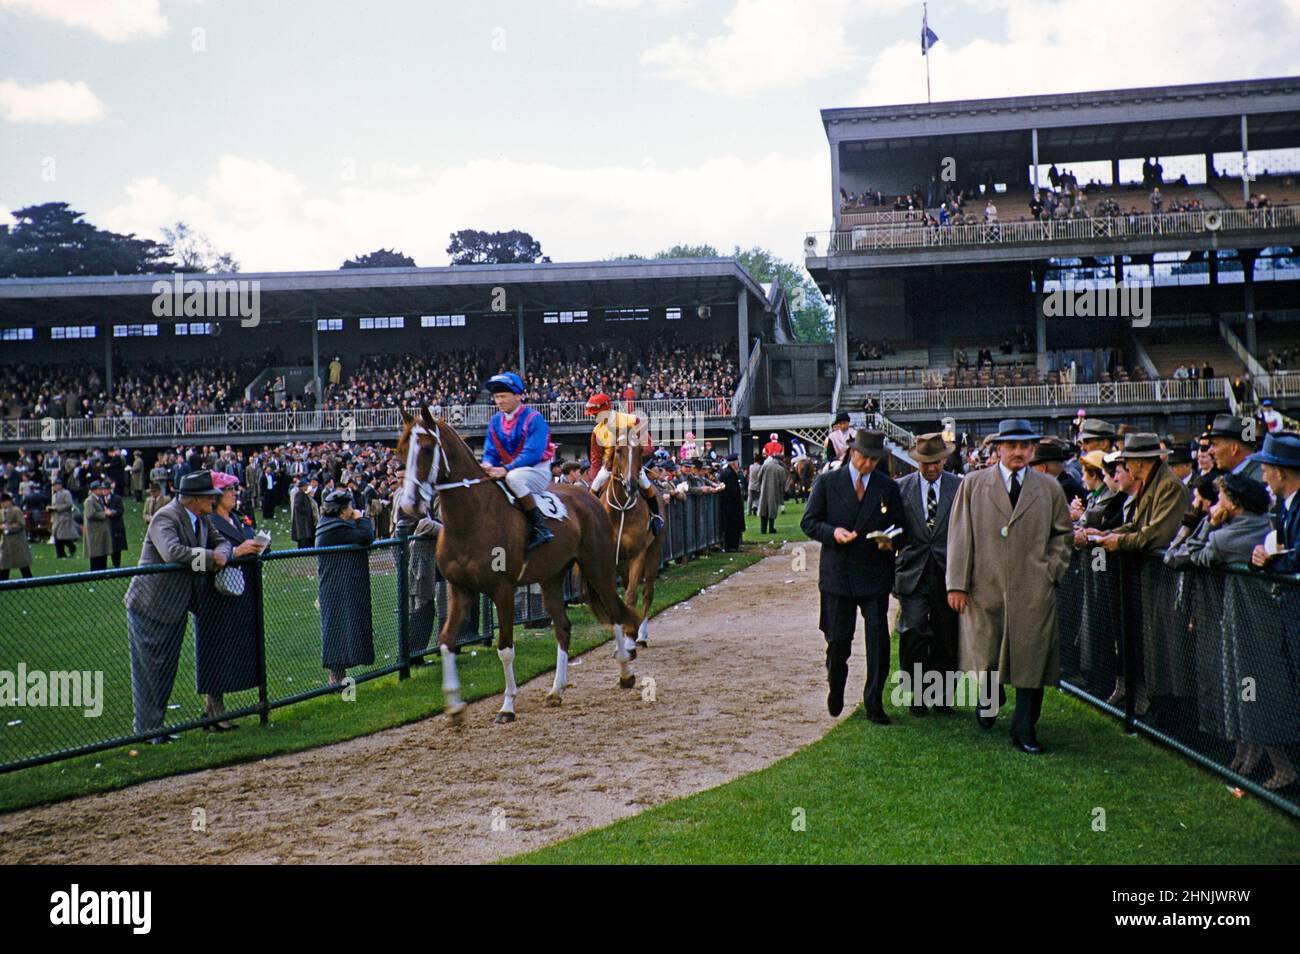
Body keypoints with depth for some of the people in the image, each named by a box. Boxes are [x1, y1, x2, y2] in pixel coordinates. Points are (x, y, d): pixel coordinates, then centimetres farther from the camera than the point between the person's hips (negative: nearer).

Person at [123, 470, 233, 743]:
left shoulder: (201, 519, 6)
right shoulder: (165, 518, -21)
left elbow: (220, 542, 15)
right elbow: (172, 552, -37)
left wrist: (222, 553, -10)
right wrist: (210, 557, -27)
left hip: (176, 608, 9)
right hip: (150, 607, -9)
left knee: (167, 670, 15)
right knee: (149, 670, 1)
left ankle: (156, 725, 25)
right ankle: (147, 729, 10)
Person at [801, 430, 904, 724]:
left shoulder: (888, 487, 7)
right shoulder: (827, 483, 2)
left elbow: (898, 526, 10)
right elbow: (809, 522, 2)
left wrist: (890, 540, -13)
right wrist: (832, 532, -17)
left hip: (875, 573, 1)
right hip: (837, 573, -1)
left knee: (878, 639, -2)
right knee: (838, 639, 7)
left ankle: (874, 703, 8)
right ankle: (835, 688, 34)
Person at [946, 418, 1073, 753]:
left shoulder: (1049, 488, 9)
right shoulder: (973, 484, 4)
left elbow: (1063, 533, 18)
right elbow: (959, 536, 1)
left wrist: (1051, 570, 4)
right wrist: (957, 584, -4)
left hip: (1033, 592, 1)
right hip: (985, 588, 0)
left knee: (1030, 661, 0)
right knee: (985, 654, 10)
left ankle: (1024, 731, 10)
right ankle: (989, 697, 41)